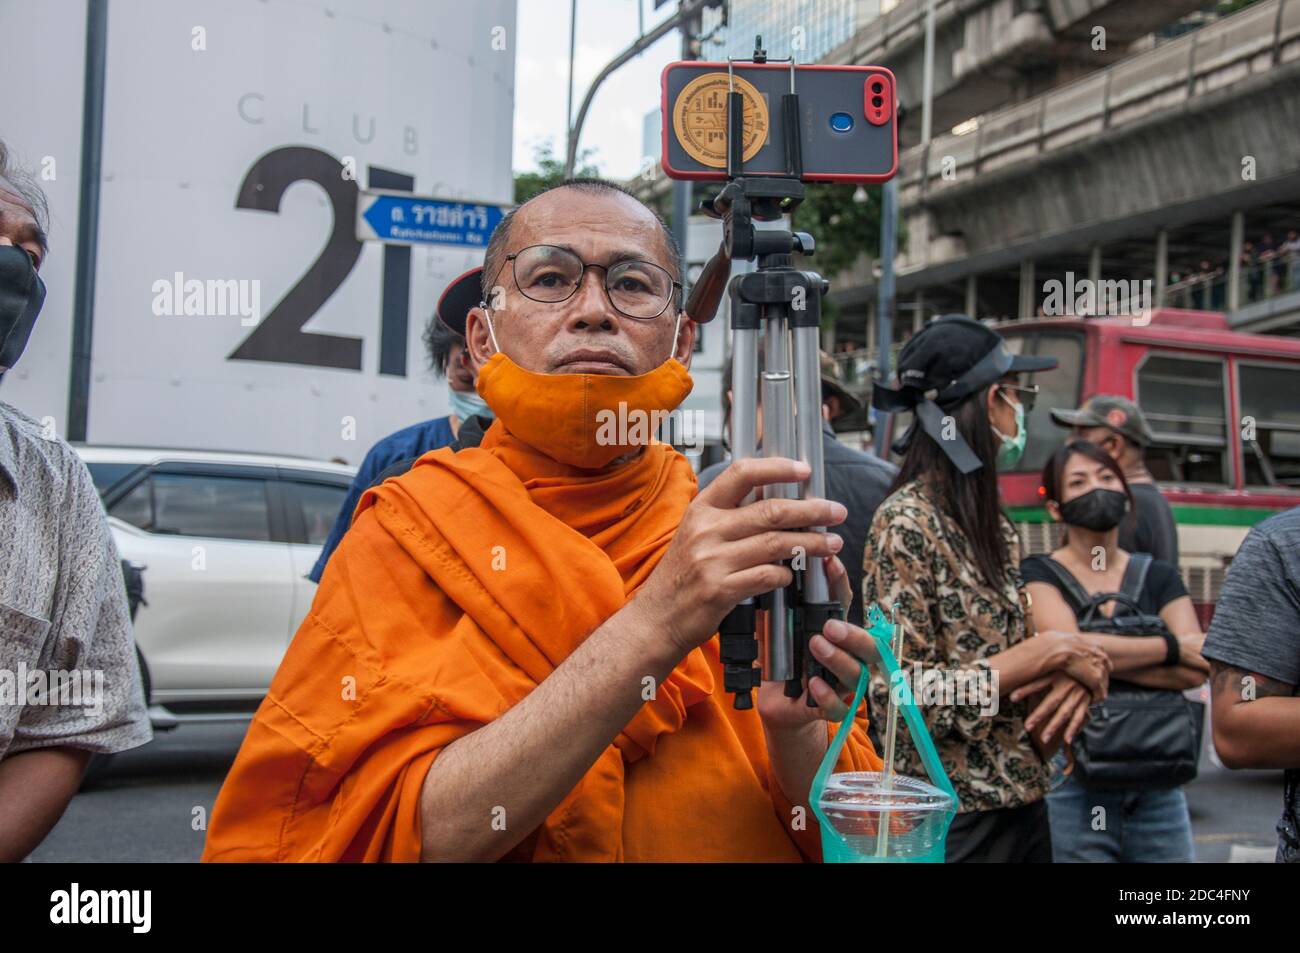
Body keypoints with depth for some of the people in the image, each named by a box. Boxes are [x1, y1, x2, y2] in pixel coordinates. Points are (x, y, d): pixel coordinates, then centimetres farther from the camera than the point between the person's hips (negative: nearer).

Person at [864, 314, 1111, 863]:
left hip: (1023, 804, 8)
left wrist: (1071, 671, -7)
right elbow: (899, 698, -21)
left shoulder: (996, 527, 9)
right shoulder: (907, 522, -15)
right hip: (953, 821, -8)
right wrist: (1048, 654, -18)